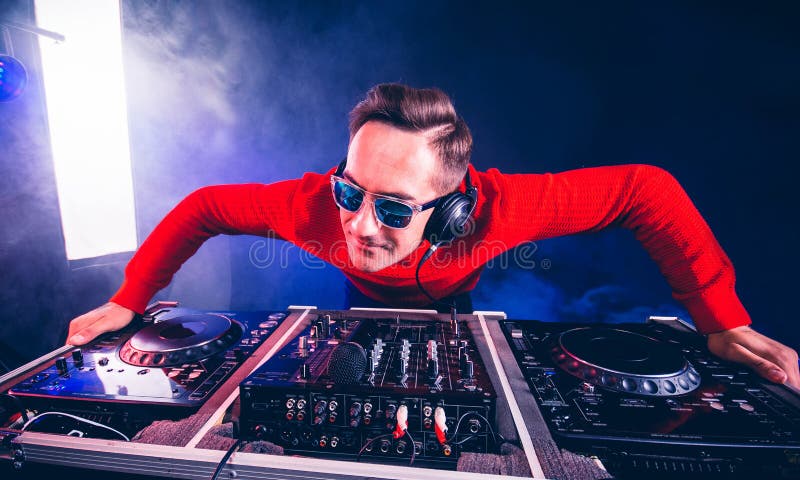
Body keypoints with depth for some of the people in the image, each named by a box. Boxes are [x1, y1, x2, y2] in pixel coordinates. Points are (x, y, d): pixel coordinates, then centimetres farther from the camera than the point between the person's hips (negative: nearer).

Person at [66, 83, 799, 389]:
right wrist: (129, 302, -19)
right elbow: (204, 206, -22)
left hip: (454, 318, 0)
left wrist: (722, 323, -28)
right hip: (364, 319, 1)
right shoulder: (318, 204, -39)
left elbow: (647, 190, -32)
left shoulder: (492, 207, -43)